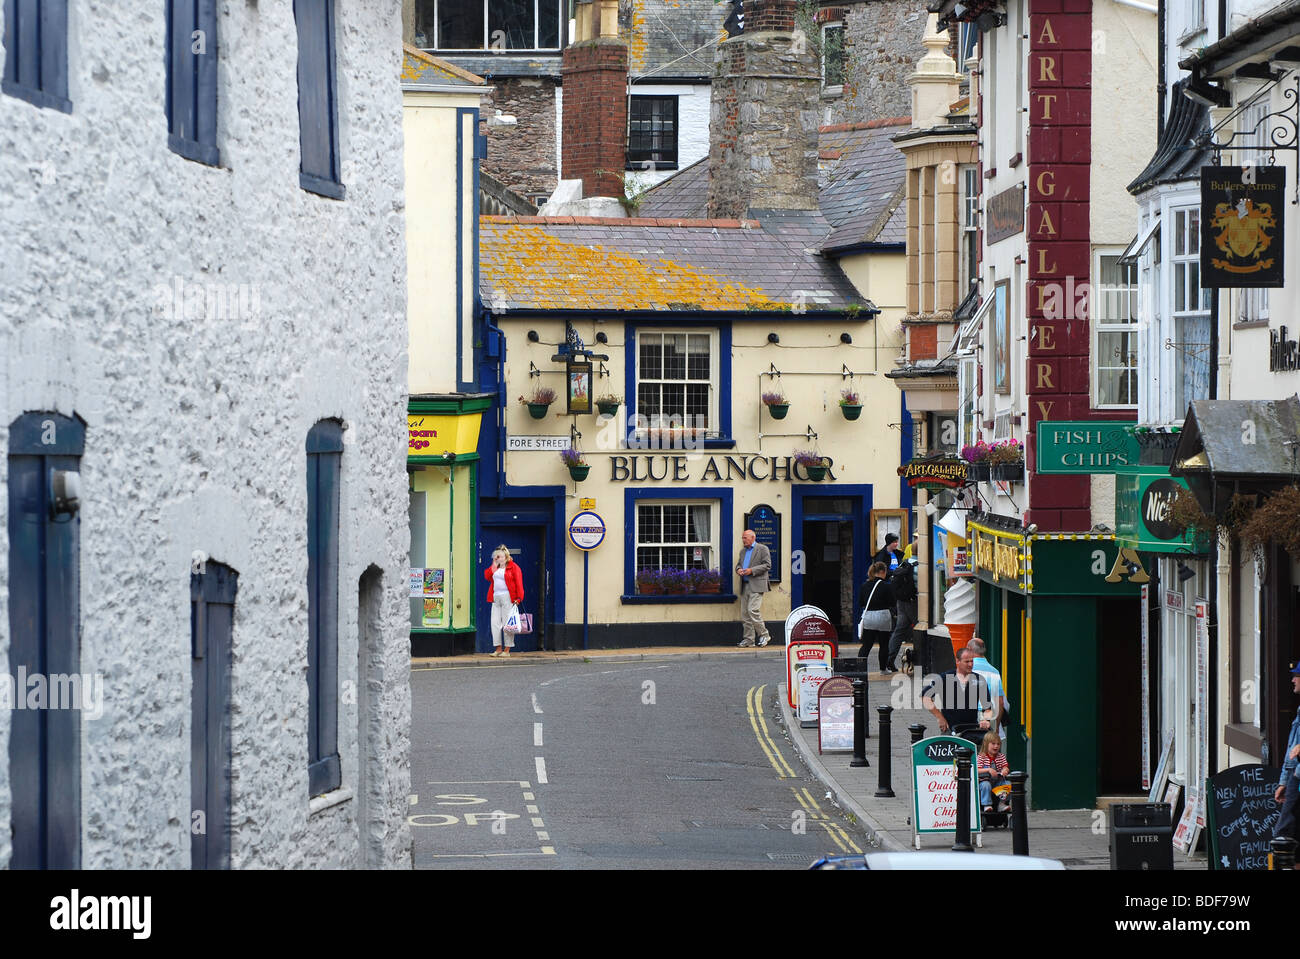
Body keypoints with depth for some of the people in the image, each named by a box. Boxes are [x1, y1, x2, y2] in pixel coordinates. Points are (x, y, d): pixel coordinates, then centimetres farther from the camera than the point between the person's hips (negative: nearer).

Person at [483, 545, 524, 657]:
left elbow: (519, 583, -6)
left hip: (507, 597, -7)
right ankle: (498, 648, 7)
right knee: (495, 622, 2)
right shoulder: (495, 567, 17)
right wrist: (494, 565, 3)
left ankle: (507, 650, -1)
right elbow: (487, 576, 8)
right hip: (496, 597, 7)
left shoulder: (513, 567, -2)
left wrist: (518, 598, -14)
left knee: (507, 623, -5)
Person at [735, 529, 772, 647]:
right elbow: (738, 564, 26)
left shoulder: (762, 549, -2)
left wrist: (751, 570, -16)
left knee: (753, 610, -17)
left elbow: (767, 565, -9)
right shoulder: (743, 551, 20)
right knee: (744, 613, 4)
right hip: (745, 586, 8)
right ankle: (748, 639, 9)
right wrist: (739, 569, 1)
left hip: (756, 586, -8)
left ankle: (764, 635, -5)